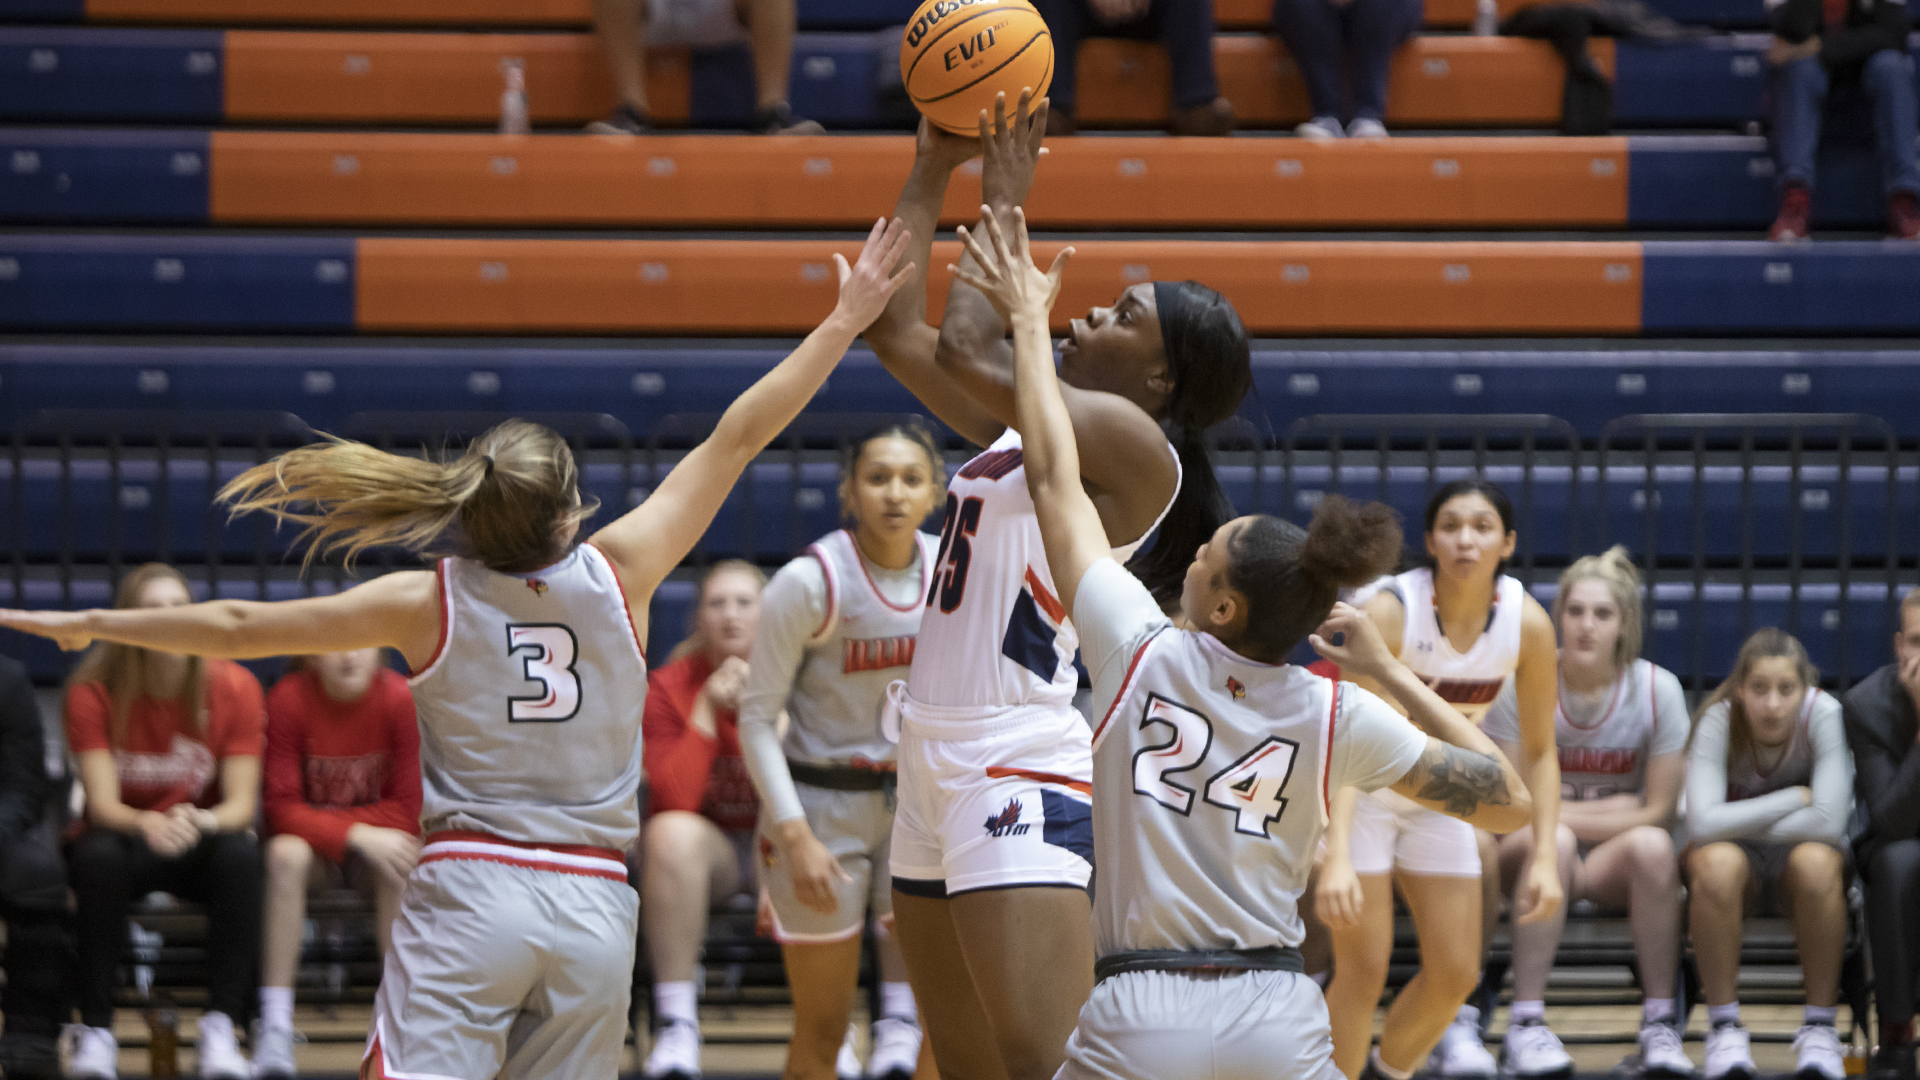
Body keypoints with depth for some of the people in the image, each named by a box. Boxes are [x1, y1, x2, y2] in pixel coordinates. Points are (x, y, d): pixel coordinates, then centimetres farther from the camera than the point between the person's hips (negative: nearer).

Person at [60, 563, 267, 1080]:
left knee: (241, 855, -33)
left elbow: (242, 804, -13)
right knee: (99, 857, -35)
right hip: (127, 836, -1)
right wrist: (147, 824, -42)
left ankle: (221, 1028, -30)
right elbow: (102, 803, -18)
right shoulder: (93, 690, -11)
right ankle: (96, 1033, -29)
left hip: (202, 846, 1)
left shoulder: (234, 686, -10)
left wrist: (201, 822, -38)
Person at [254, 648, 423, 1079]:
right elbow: (283, 809, -18)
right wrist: (357, 835, -31)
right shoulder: (289, 699, -16)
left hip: (374, 840, 0)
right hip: (309, 839, 0)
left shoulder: (399, 699, -16)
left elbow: (406, 811, -13)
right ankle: (275, 1027, -33)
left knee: (402, 863, -32)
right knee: (285, 854, -33)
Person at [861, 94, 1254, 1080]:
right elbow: (896, 331, 19)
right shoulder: (1024, 427, 15)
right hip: (934, 766, 9)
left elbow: (967, 348, -20)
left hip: (1020, 774, -9)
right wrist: (933, 168, 15)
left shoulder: (1131, 444, -10)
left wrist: (1003, 204, -8)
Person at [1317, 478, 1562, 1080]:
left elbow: (1539, 752, -7)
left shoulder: (1528, 623, -18)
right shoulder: (1390, 611, -30)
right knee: (1364, 969, -11)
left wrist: (1544, 859, -15)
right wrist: (1336, 857, -45)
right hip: (1359, 791, -4)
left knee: (1455, 975, 4)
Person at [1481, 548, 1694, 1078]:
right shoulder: (1524, 685, -8)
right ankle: (1526, 1024, -35)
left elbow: (1659, 810, -5)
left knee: (1651, 845, -33)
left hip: (1617, 863, 1)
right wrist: (1610, 811, -9)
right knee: (1551, 839, -36)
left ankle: (1659, 1024, -26)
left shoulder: (1658, 689, -6)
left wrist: (1563, 812, -10)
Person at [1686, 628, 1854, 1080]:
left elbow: (1829, 822, -28)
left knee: (1816, 862, -36)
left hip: (1796, 853, 0)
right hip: (1736, 859, 0)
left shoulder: (1824, 715, -21)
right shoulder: (1718, 721, -19)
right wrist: (1796, 798, -25)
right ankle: (1724, 1027, -24)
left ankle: (1819, 1027, -22)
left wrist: (1744, 823, -21)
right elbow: (1703, 825, -30)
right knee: (1716, 863, -36)